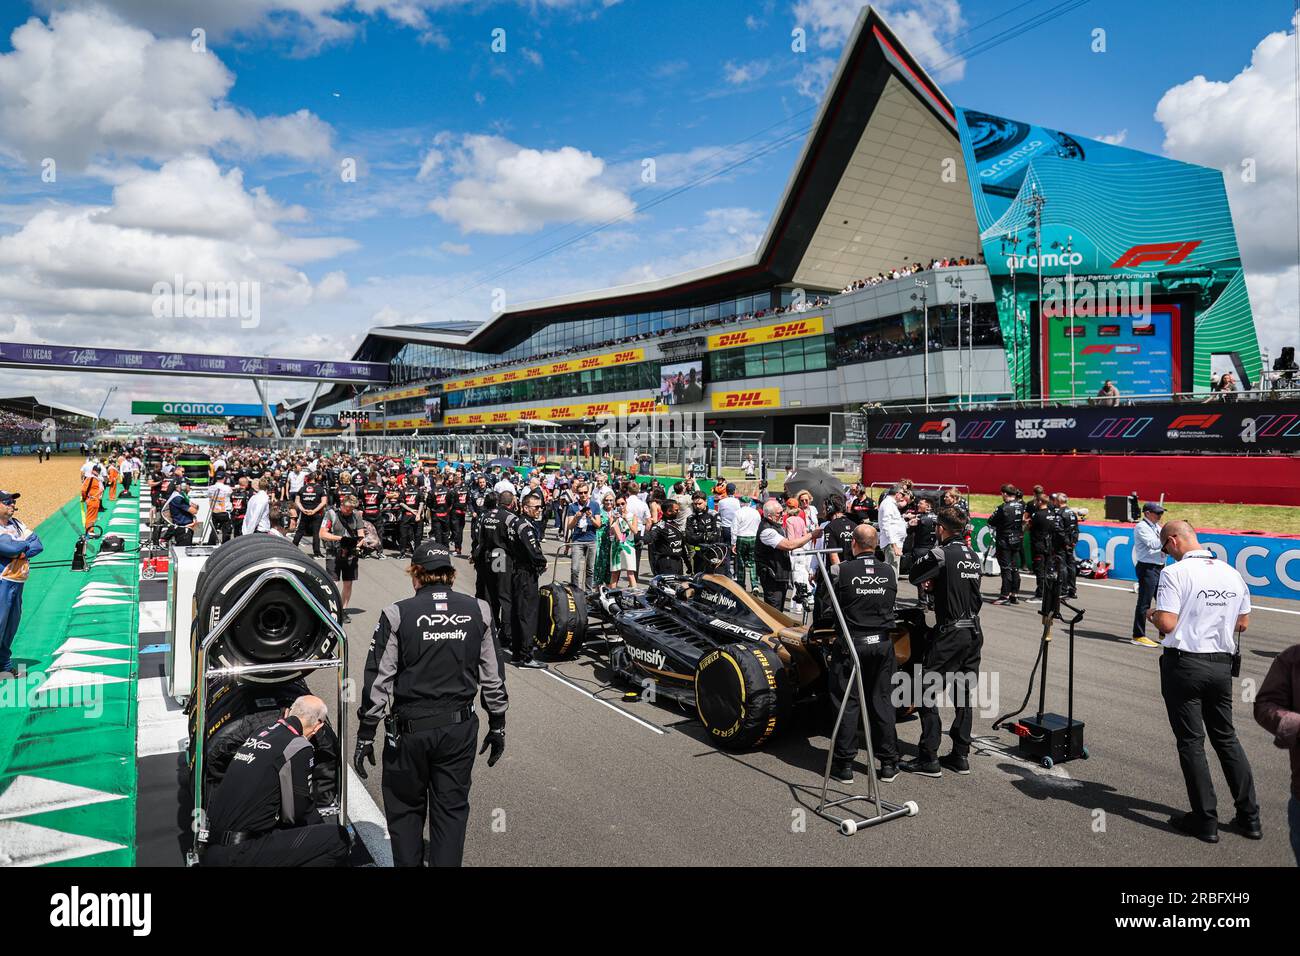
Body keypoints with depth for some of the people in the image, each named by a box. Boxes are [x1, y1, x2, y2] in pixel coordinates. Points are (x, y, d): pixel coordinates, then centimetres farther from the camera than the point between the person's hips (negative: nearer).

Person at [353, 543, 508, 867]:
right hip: (460, 728, 2)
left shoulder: (397, 614, -9)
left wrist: (365, 735, 1)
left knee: (406, 807, 17)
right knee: (451, 807, 14)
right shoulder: (478, 612, -2)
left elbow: (377, 680, -8)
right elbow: (493, 676, 2)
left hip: (410, 728, -1)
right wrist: (497, 725, 13)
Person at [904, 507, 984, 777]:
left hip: (950, 634, -8)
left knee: (928, 693, -1)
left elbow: (913, 575, -5)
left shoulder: (941, 553, -13)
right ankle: (960, 756, 20)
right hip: (974, 632, 8)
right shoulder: (973, 557, 9)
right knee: (964, 695, 13)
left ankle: (928, 759, 0)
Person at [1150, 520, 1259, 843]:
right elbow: (1243, 624, 13)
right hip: (1222, 665, 6)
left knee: (1191, 742, 5)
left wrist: (1153, 614, 1)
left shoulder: (1175, 573, -15)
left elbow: (1166, 624, -20)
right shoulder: (1232, 574, 6)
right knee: (1226, 737, 18)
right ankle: (1249, 816, 23)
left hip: (1185, 664, -6)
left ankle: (1205, 821, 11)